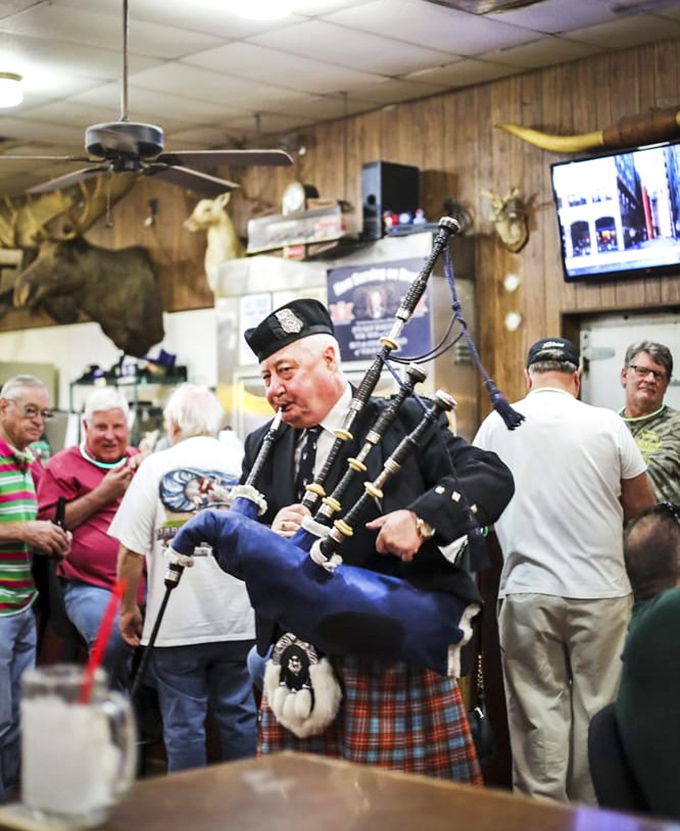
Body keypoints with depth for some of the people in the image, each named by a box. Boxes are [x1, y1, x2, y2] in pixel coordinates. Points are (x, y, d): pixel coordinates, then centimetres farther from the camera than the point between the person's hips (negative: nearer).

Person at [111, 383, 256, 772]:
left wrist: (129, 608, 4)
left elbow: (131, 551, -7)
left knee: (183, 724, 6)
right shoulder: (244, 465, 1)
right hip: (238, 620, 3)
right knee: (239, 715, 13)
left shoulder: (158, 466, -5)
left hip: (177, 623, -2)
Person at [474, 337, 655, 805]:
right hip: (600, 588, -1)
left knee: (538, 707, 7)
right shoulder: (606, 424, -4)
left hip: (526, 591, 1)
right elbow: (643, 507, 6)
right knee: (598, 706, 9)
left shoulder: (496, 424, 0)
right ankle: (594, 811, 17)